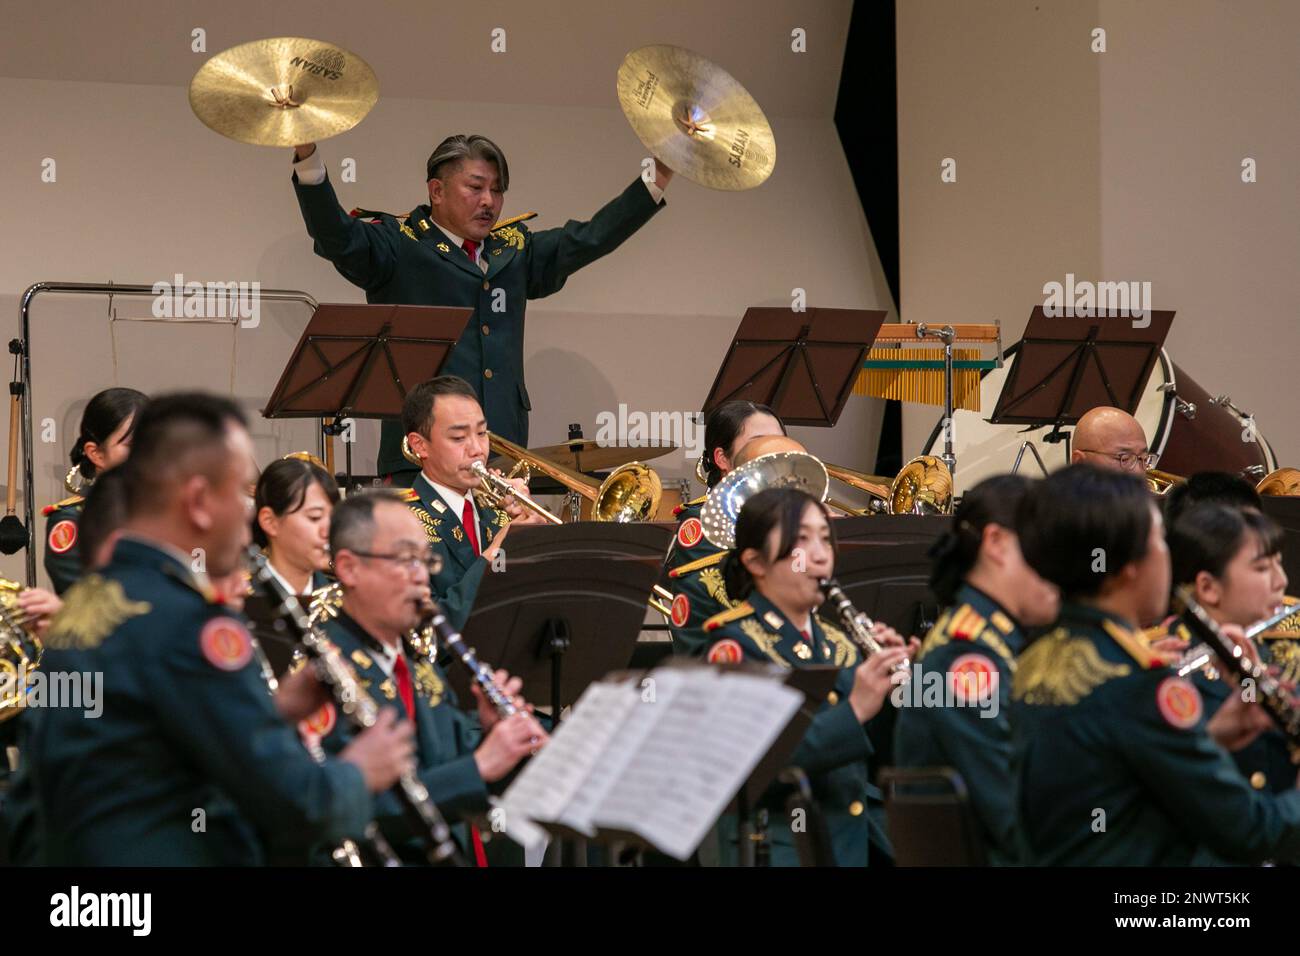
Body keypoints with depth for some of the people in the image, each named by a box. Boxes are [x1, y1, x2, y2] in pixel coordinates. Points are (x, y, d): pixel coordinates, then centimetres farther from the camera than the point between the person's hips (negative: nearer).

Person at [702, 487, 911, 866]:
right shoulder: (735, 646, -4)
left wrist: (896, 676, -4)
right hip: (783, 850, -6)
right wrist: (852, 712, -24)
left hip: (856, 844, 6)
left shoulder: (837, 644, 14)